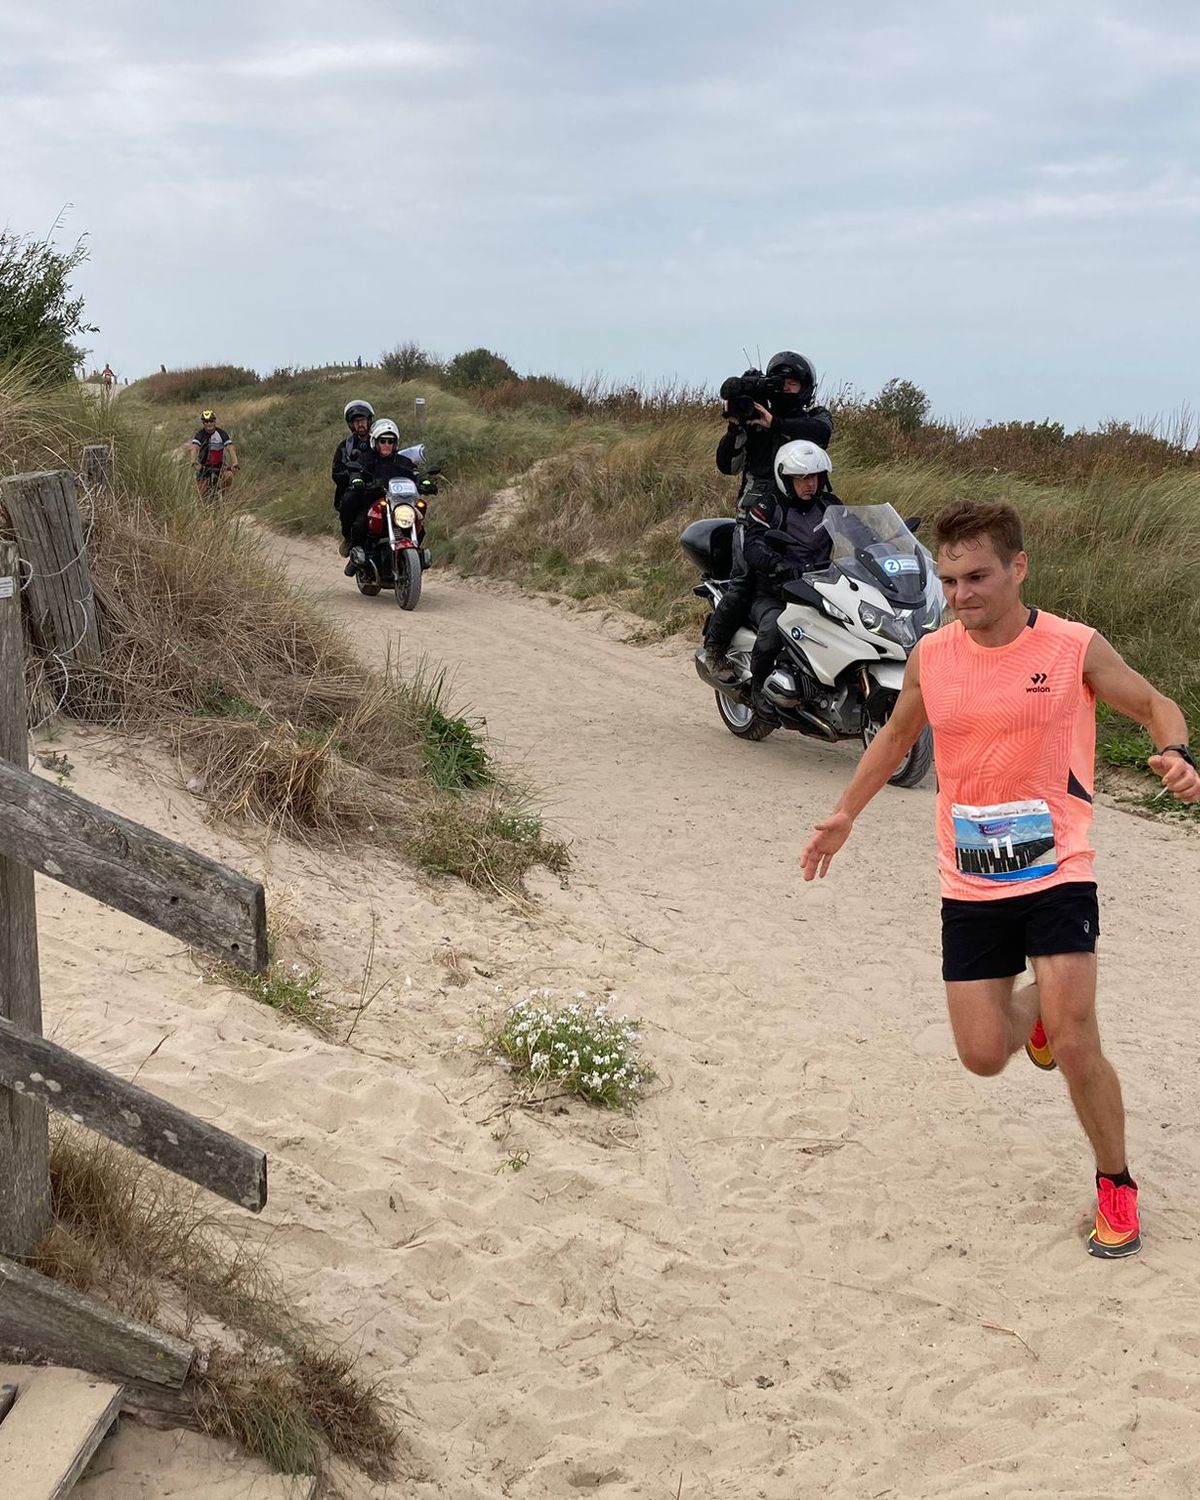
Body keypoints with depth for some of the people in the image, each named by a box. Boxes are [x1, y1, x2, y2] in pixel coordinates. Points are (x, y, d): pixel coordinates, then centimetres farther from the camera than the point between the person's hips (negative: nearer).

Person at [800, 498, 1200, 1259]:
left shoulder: (1076, 649, -11)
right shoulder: (931, 657, -2)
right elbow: (897, 734, 17)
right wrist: (845, 813, 15)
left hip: (1057, 876, -3)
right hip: (969, 888, 3)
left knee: (1075, 1045, -12)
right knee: (984, 1055, 5)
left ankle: (1117, 1187, 13)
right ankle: (1034, 1007, 42)